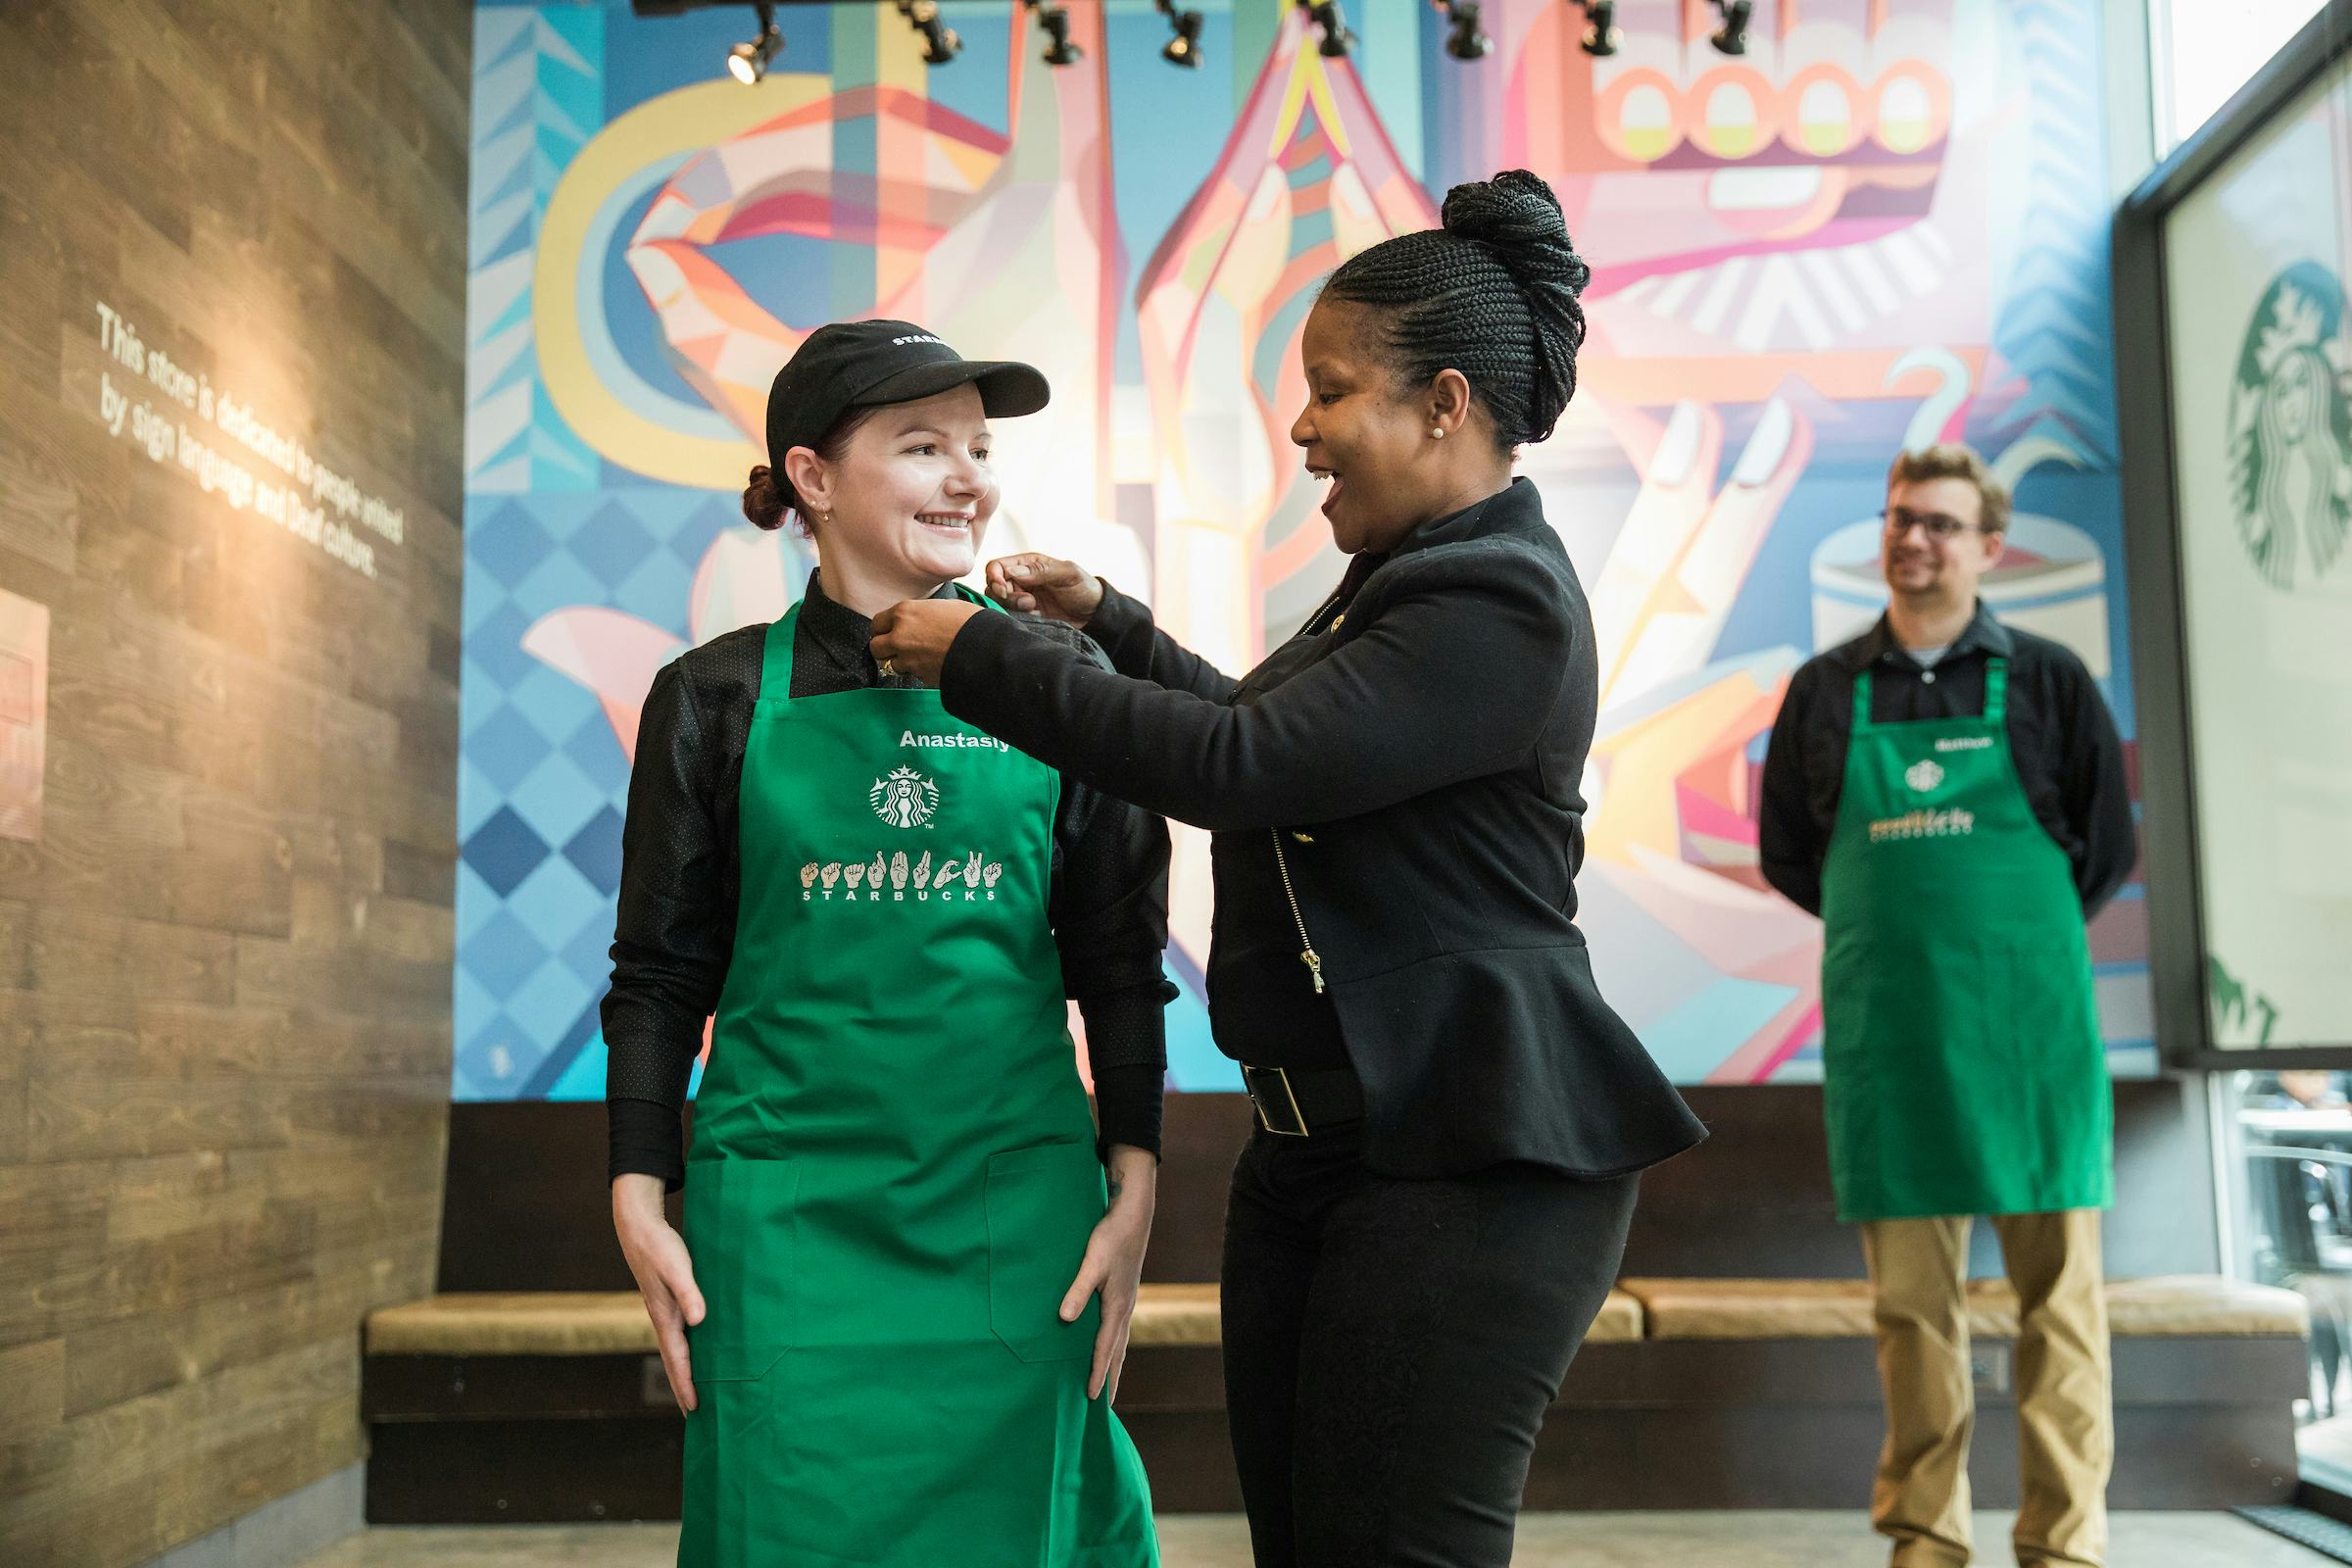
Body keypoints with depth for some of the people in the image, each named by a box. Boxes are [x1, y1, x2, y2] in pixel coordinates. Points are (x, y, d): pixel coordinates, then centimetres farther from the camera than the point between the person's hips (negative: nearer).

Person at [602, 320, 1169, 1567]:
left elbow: (1120, 963, 6)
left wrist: (1133, 1193, 2)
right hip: (787, 1211, -1)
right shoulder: (718, 699, 2)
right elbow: (659, 974, 6)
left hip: (1013, 1200, 1)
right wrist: (641, 1201, 1)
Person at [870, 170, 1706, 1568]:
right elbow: (1270, 731, 28)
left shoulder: (1500, 604, -18)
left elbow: (1241, 765, -25)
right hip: (1323, 1141, 10)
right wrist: (1100, 616, 20)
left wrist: (981, 659, -17)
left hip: (1469, 1169, -10)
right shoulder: (1409, 576, 16)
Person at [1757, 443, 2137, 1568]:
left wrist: (2013, 937, 7)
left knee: (2058, 1289, 0)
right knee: (1910, 1296, 5)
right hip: (1882, 1023, 1)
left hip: (2027, 1012, -1)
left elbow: (2107, 848, 10)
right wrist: (1903, 928, 9)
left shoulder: (2047, 680, 6)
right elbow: (1786, 854, 14)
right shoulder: (1825, 690, 9)